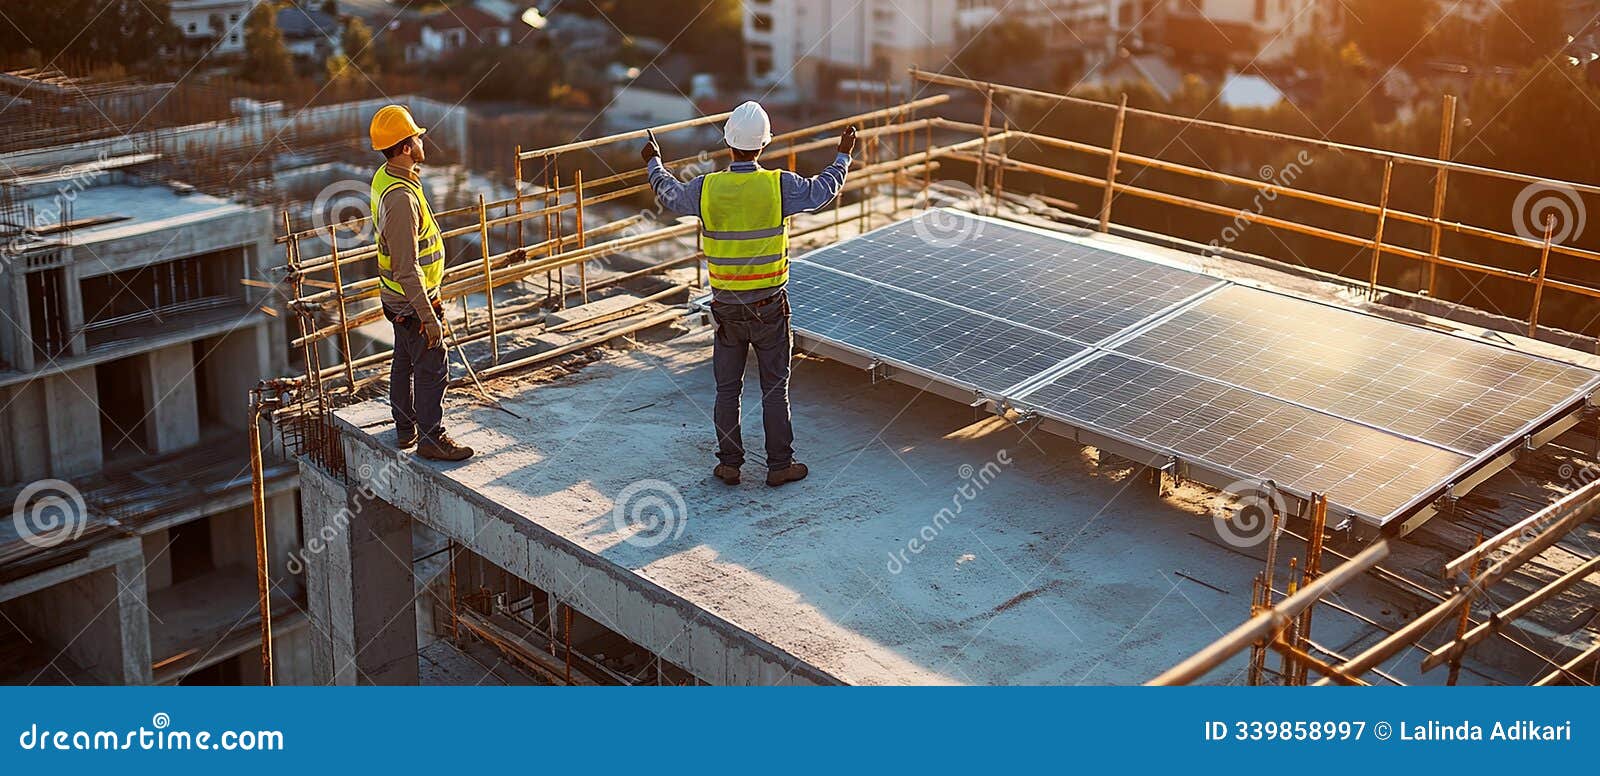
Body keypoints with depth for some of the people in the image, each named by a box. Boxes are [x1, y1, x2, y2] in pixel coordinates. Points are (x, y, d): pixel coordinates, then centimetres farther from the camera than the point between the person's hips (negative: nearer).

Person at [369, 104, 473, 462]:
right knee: (432, 370, 1)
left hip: (398, 298, 10)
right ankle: (431, 438, 12)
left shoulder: (385, 177, 3)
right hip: (412, 301, -10)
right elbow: (407, 269, -29)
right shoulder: (401, 197, -30)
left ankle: (405, 429, 33)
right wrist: (428, 317, -25)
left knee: (405, 363, 20)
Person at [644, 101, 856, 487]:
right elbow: (822, 191, 5)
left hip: (726, 307, 1)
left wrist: (654, 163, 33)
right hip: (769, 307, -1)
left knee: (727, 389, 12)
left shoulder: (706, 188, -8)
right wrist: (843, 155, 22)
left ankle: (729, 464, 20)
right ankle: (779, 465, 15)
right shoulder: (779, 185, -13)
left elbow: (670, 196, 13)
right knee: (775, 388, 9)